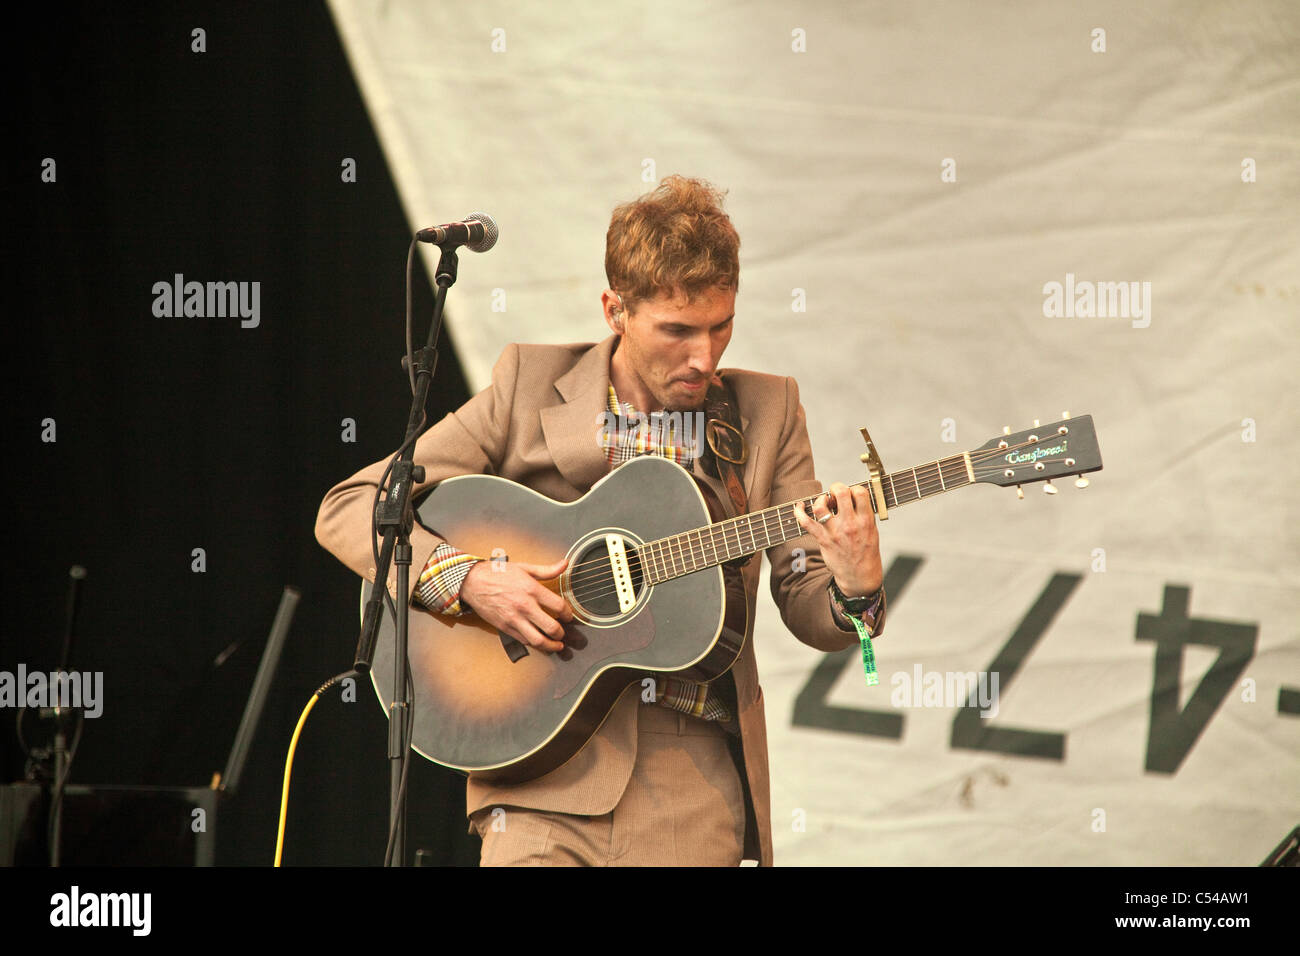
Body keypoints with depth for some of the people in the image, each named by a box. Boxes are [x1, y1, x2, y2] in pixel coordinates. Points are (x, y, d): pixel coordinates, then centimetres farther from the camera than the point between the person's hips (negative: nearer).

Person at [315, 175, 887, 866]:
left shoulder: (767, 410, 10)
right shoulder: (527, 387, 4)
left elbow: (809, 612, 9)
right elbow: (348, 508, 2)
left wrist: (856, 588, -14)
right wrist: (465, 581, -14)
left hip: (692, 764, 2)